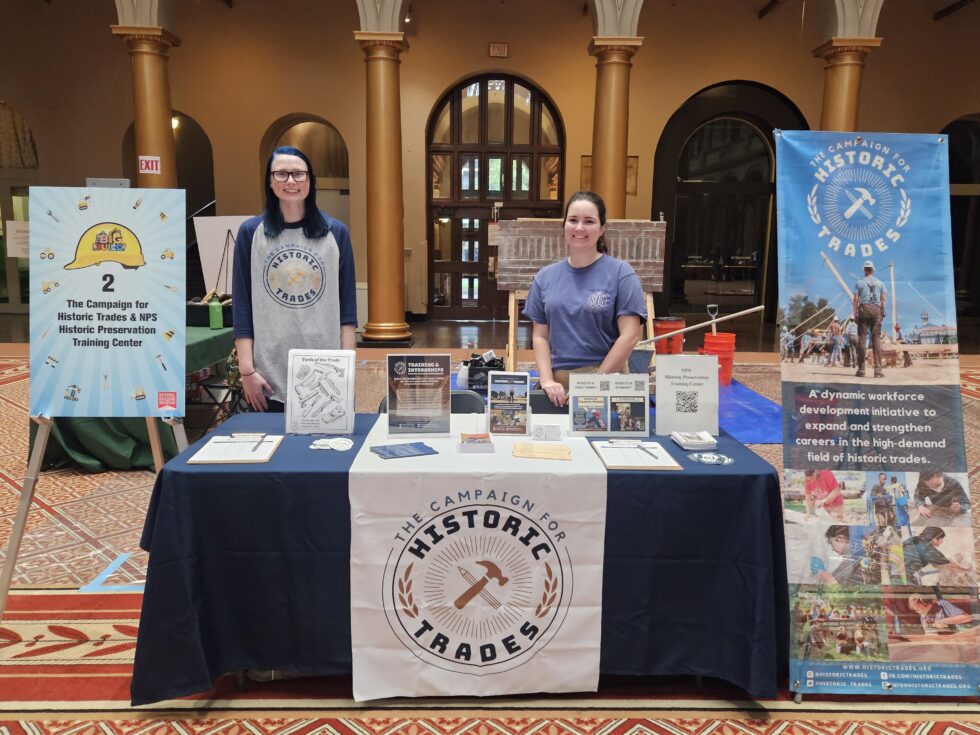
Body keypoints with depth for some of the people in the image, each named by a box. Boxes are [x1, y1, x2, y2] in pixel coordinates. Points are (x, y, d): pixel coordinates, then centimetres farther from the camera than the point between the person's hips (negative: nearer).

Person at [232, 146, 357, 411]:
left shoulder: (336, 232, 5)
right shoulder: (250, 232, 4)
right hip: (270, 375, 0)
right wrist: (247, 370, -3)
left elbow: (347, 306, 5)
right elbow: (242, 308, 3)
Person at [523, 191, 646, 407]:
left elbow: (629, 335, -8)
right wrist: (547, 380, -7)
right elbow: (540, 336, 8)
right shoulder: (545, 277, 8)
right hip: (558, 384, 3)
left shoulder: (620, 272, -3)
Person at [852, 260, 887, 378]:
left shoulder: (859, 282, 6)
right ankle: (878, 369, -6)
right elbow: (883, 300, 8)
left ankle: (861, 369, -5)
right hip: (876, 310, 1)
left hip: (864, 309, -1)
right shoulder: (880, 283, 12)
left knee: (862, 338, -1)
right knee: (876, 339, 0)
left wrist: (855, 314, 0)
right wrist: (882, 313, 12)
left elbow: (856, 299, -1)